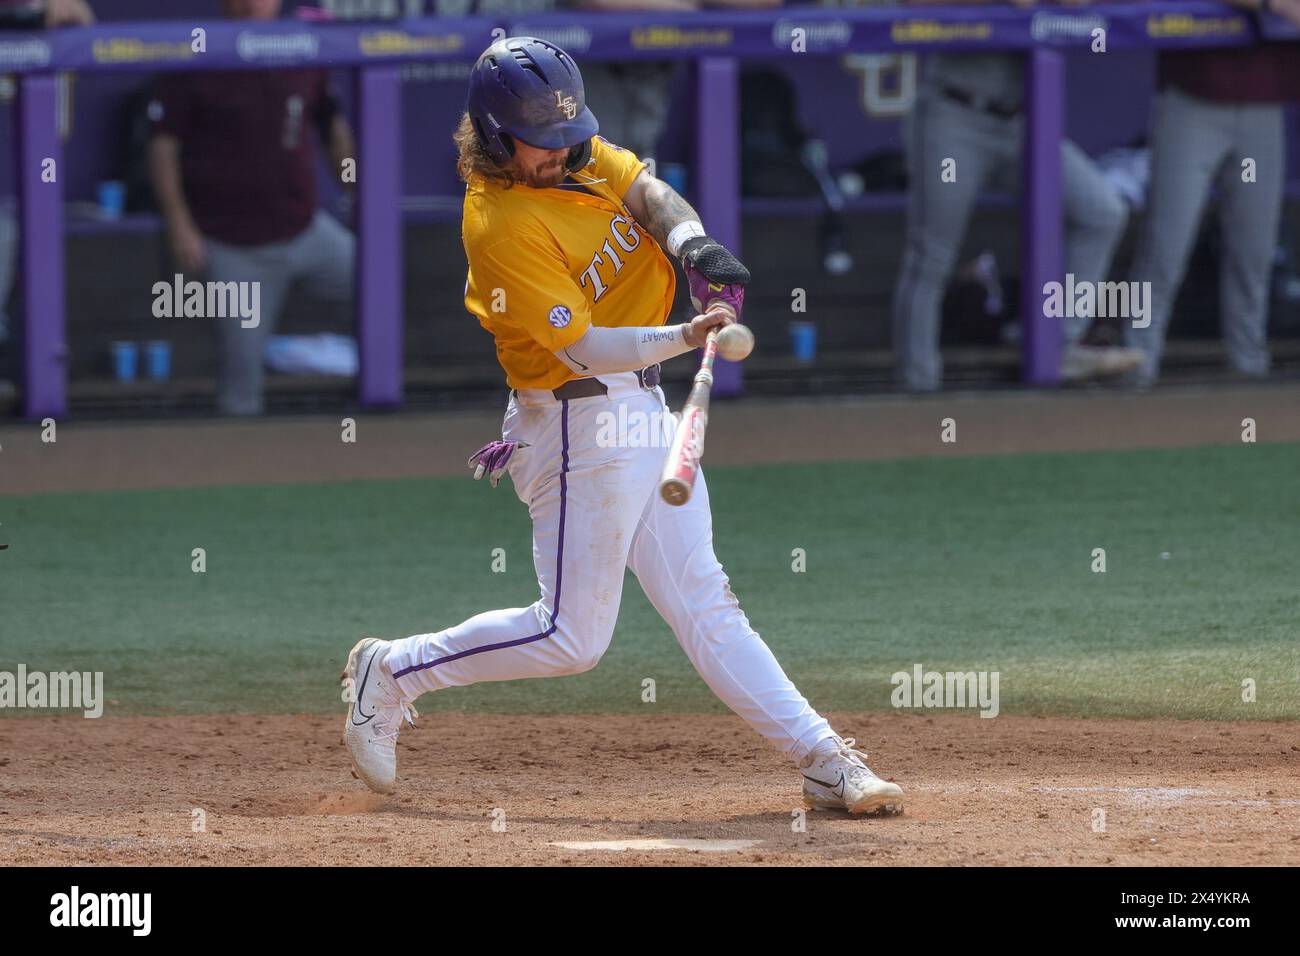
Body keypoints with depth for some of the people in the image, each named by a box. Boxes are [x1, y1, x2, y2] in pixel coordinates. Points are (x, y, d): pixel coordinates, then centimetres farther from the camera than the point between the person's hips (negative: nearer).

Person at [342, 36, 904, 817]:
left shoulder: (575, 152, 2)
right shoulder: (502, 226, -23)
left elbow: (647, 193, -4)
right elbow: (582, 346, -25)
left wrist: (691, 241, -27)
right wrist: (686, 338, -39)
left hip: (641, 405, 9)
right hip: (582, 422, -9)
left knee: (704, 605, 10)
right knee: (570, 636, -4)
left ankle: (823, 759, 9)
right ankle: (391, 673, 11)